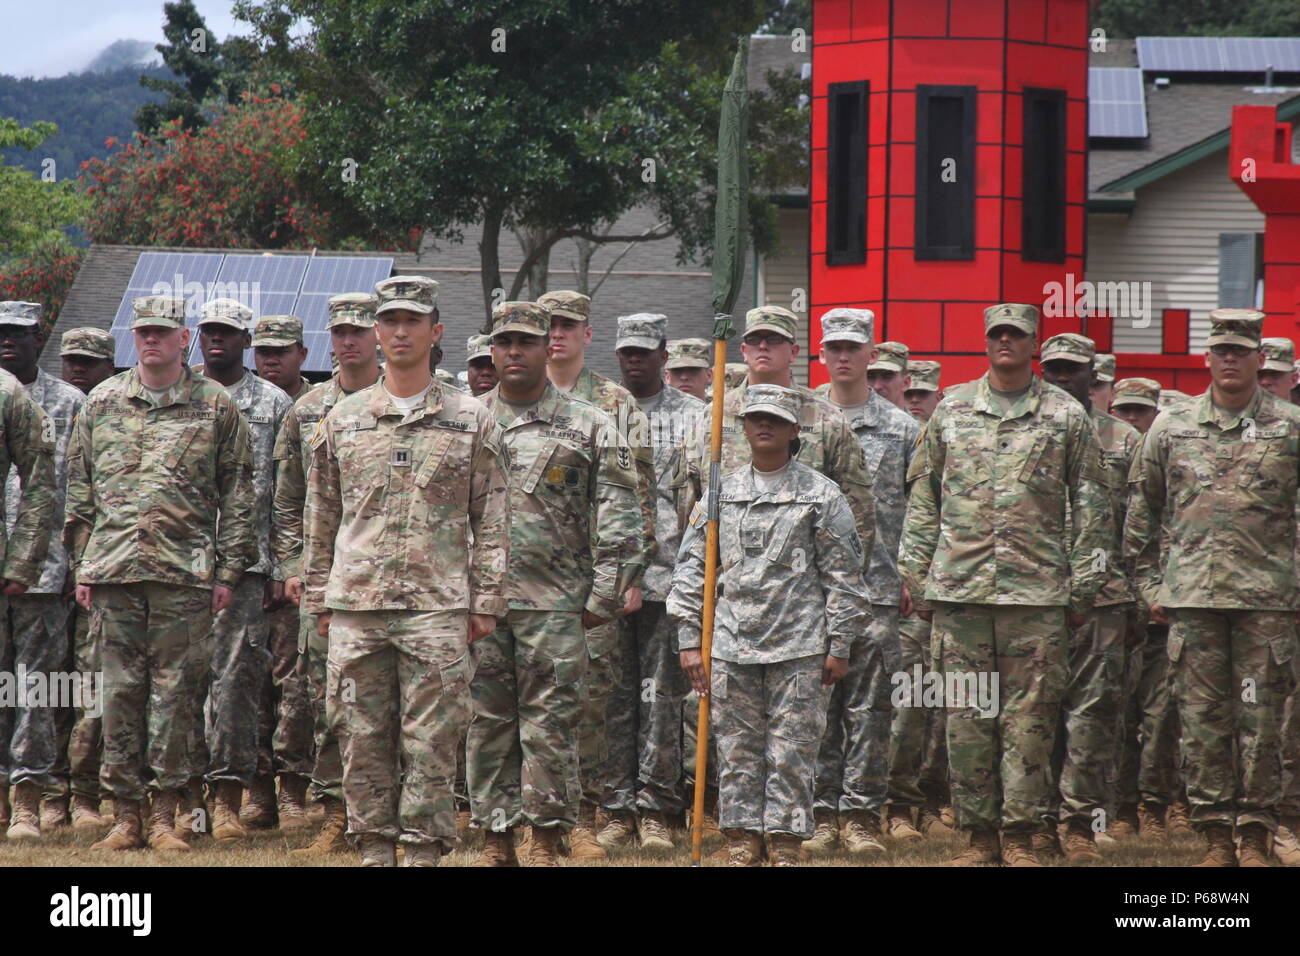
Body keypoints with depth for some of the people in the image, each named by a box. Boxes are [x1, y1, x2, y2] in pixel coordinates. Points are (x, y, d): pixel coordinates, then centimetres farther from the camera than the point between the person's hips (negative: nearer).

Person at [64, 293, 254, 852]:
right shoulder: (101, 404, 12)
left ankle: (164, 815, 5)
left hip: (184, 573, -2)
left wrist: (228, 570, 0)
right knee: (121, 690, 3)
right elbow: (79, 488, 14)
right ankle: (125, 813, 8)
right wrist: (81, 564, 8)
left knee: (175, 691, -1)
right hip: (113, 572, 2)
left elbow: (237, 493, 5)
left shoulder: (216, 407, 5)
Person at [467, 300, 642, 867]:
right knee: (486, 722, 5)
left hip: (556, 602, -2)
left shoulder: (589, 426, 5)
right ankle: (495, 840, 12)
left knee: (551, 724, -1)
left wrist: (604, 597, -4)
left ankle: (546, 841, 6)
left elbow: (619, 520, 2)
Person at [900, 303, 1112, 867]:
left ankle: (1021, 835, 5)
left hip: (1037, 589, -2)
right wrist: (916, 575, 7)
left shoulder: (1066, 417, 6)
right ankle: (979, 835, 9)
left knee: (1030, 716, -2)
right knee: (967, 715, 2)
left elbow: (1090, 506, 6)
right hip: (960, 587, 2)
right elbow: (923, 497, 13)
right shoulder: (951, 411, 11)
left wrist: (1083, 585, 1)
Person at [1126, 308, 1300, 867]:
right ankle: (1215, 835, 9)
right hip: (1192, 594, 2)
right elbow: (1142, 509, 14)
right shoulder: (1171, 427, 9)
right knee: (1201, 718, 2)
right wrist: (1150, 583, 11)